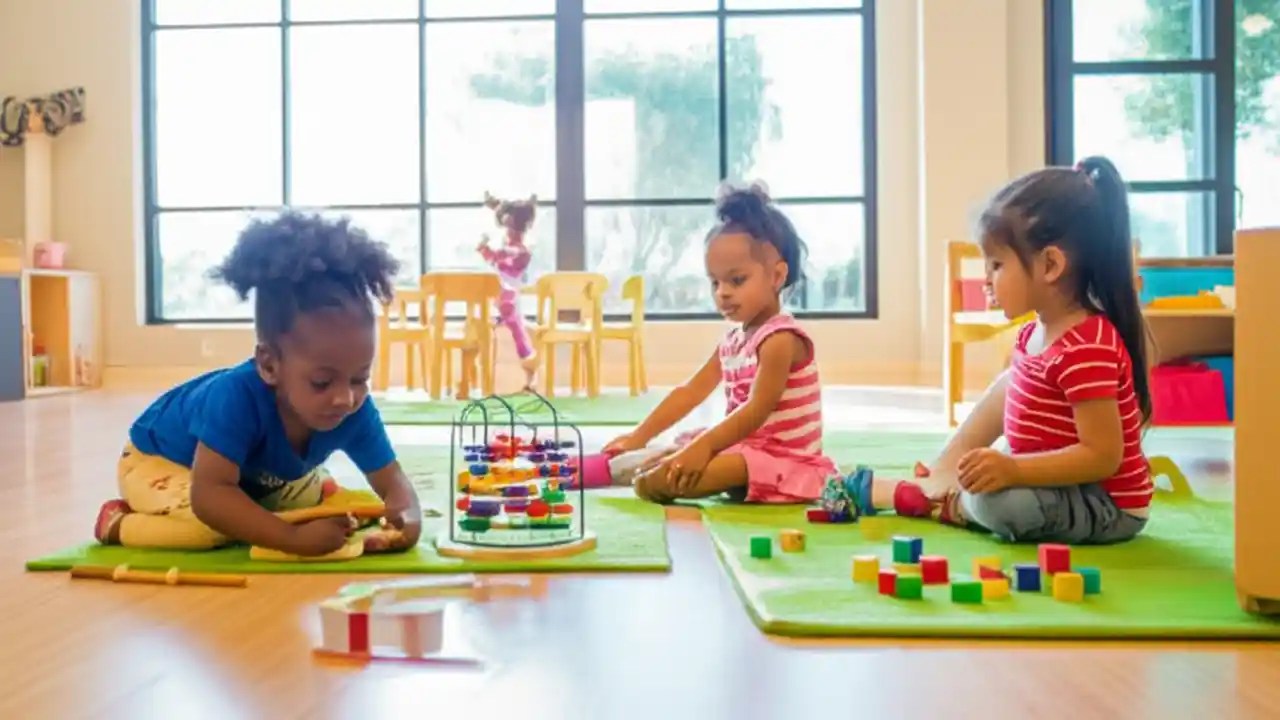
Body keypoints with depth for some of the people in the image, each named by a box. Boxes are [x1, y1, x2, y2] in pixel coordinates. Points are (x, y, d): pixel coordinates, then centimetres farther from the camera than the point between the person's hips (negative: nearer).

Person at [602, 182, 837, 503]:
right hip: (747, 448, 11)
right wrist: (639, 437, 4)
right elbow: (690, 392, 10)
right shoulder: (733, 339, 12)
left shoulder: (780, 339, -17)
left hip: (785, 459, -11)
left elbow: (757, 410, -25)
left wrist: (704, 445, -35)